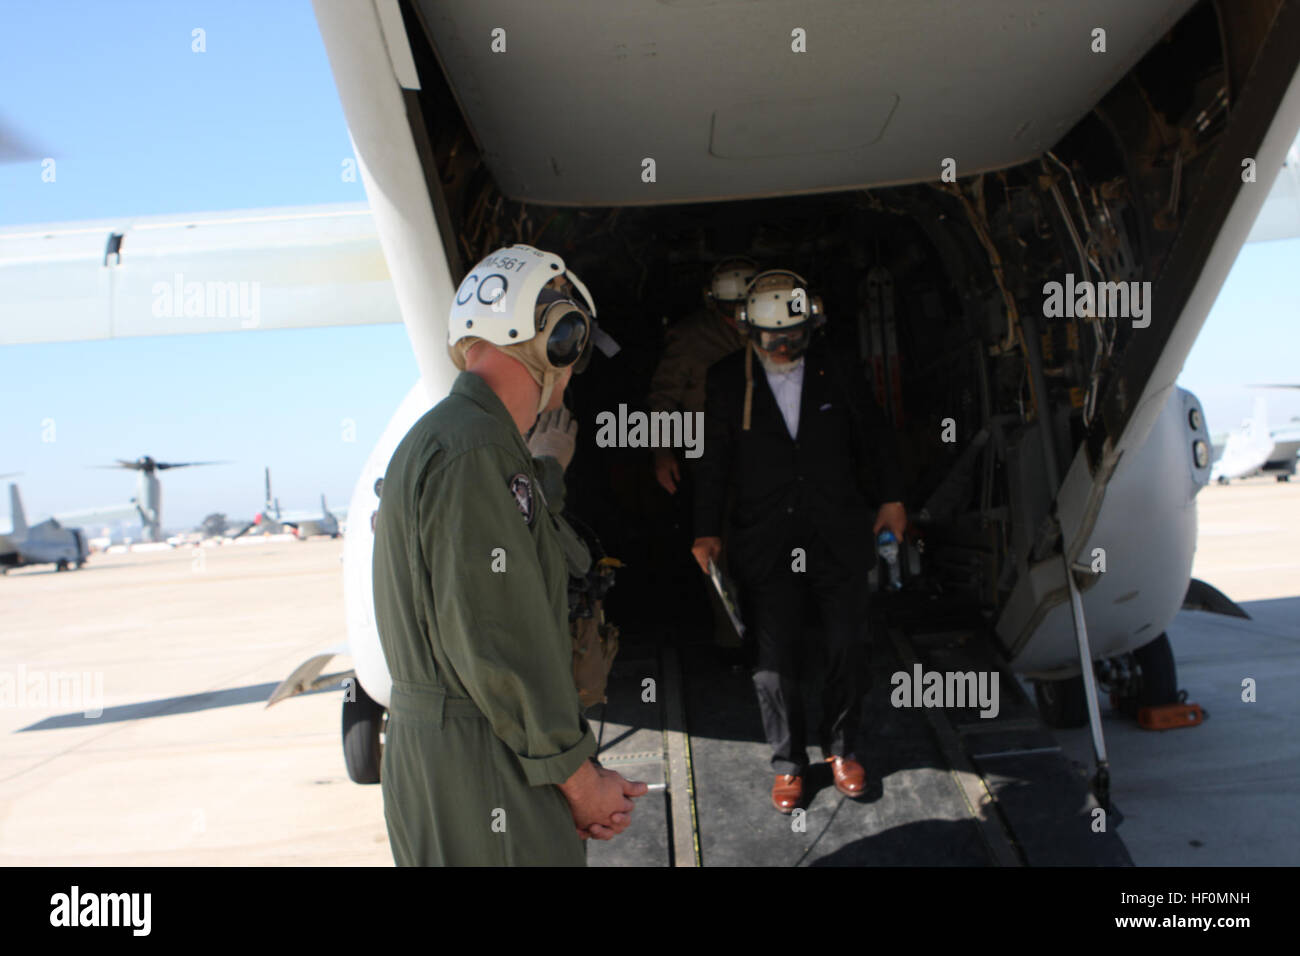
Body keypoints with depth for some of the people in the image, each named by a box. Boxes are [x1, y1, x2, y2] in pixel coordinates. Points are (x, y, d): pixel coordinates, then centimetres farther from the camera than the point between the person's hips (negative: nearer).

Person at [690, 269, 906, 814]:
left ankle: (841, 749, 28)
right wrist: (707, 531, 3)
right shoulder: (727, 381, 0)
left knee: (848, 648, 6)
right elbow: (713, 461, 6)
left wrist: (892, 498, 13)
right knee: (774, 660, -1)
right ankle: (788, 762, 20)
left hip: (840, 537, 1)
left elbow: (873, 436, 13)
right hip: (766, 542, -1)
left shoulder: (835, 371, 2)